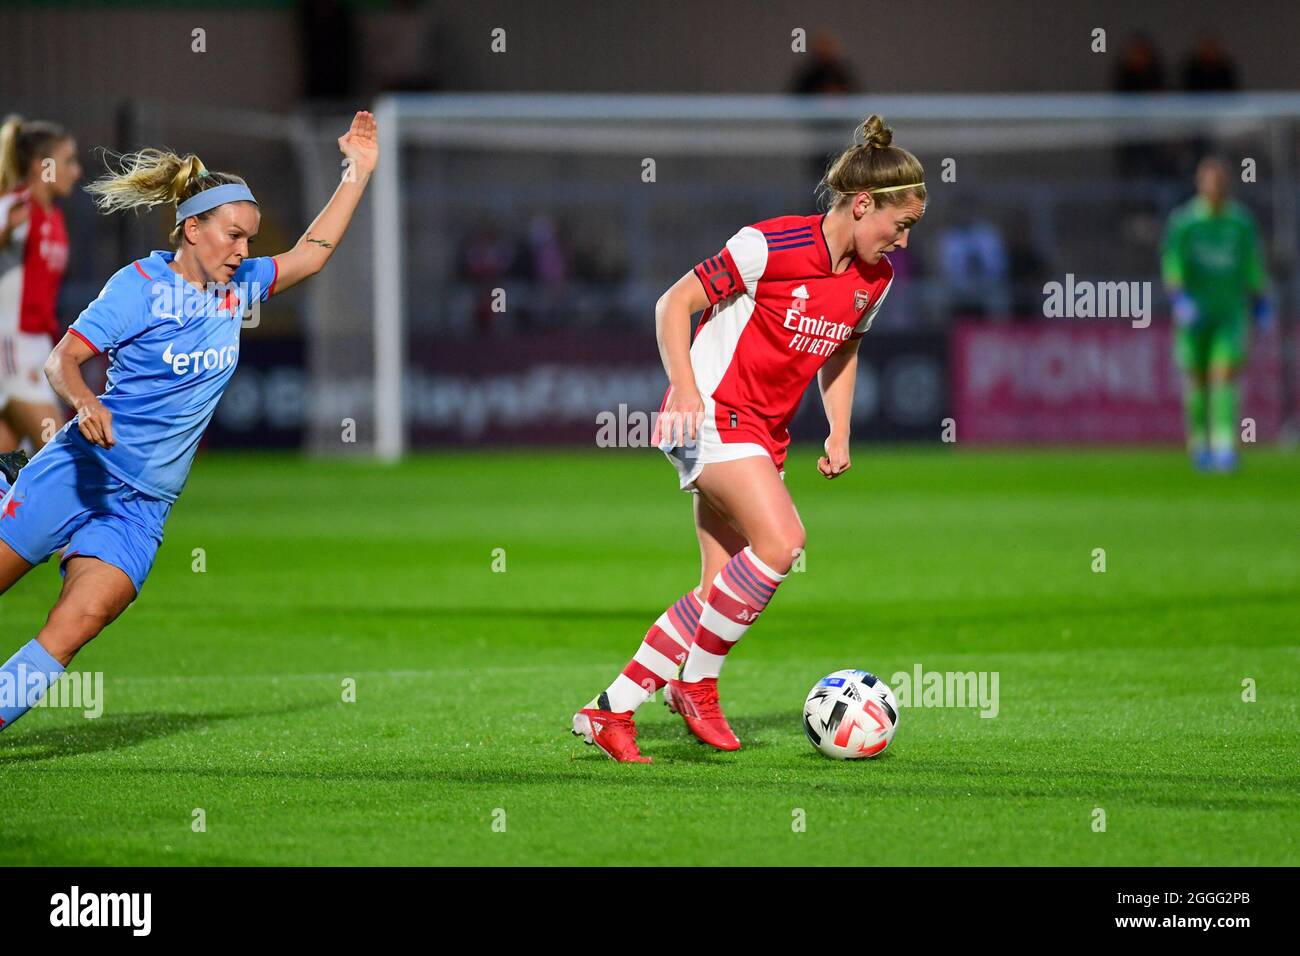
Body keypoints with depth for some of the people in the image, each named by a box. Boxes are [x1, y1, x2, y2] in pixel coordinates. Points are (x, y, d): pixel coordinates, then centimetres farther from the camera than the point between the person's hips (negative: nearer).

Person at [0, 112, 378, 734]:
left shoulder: (237, 288, 10)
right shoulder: (140, 285, -8)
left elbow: (310, 253, 20)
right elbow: (61, 361, -10)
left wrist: (359, 171, 14)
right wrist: (85, 402, -31)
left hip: (143, 506, 4)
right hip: (83, 468, -4)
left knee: (77, 624, -16)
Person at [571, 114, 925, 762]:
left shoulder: (873, 279, 5)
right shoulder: (771, 246, -18)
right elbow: (675, 303, -12)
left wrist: (839, 434, 12)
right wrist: (686, 390, -22)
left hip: (765, 430, 8)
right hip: (714, 412, -8)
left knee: (724, 595, 1)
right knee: (781, 541, -25)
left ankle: (613, 708, 8)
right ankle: (696, 681, -10)